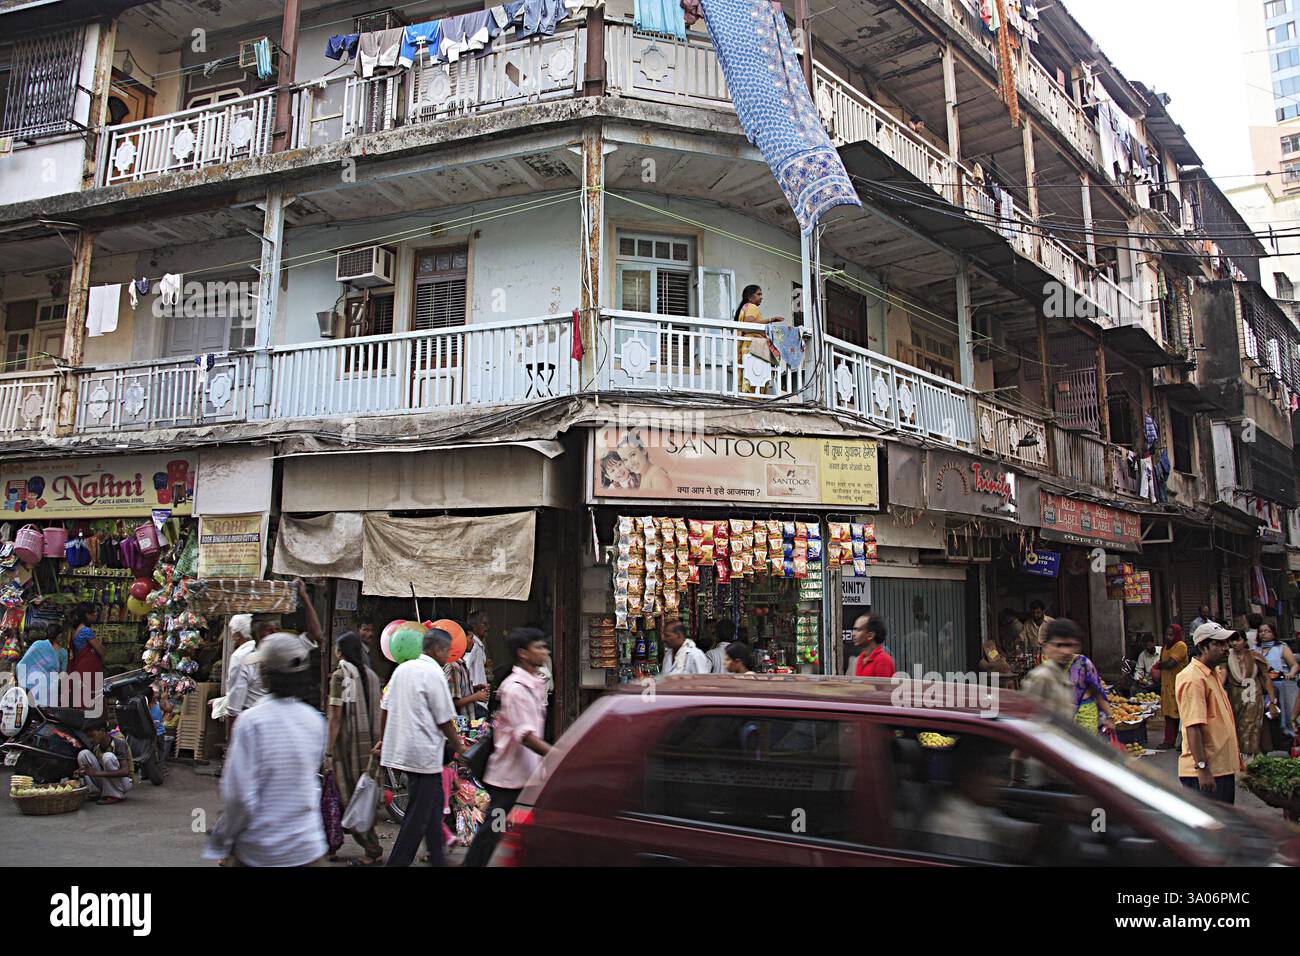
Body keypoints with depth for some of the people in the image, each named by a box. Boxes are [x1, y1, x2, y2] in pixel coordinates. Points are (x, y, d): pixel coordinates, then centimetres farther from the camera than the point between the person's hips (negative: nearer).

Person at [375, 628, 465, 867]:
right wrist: (457, 745, 2)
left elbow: (386, 708, 14)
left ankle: (437, 858, 26)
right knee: (418, 814, 1)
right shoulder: (434, 673, -14)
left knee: (432, 803, 18)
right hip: (424, 753, -9)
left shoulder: (402, 668, 9)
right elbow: (445, 720, -11)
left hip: (399, 747, 9)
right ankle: (398, 861, 4)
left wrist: (382, 740, 23)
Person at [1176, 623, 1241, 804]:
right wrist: (1202, 768, -29)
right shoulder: (1193, 679, -18)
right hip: (1206, 772, -10)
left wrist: (1234, 754, 25)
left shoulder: (1211, 675, 14)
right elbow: (1192, 727, -25)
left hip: (1223, 767, 10)